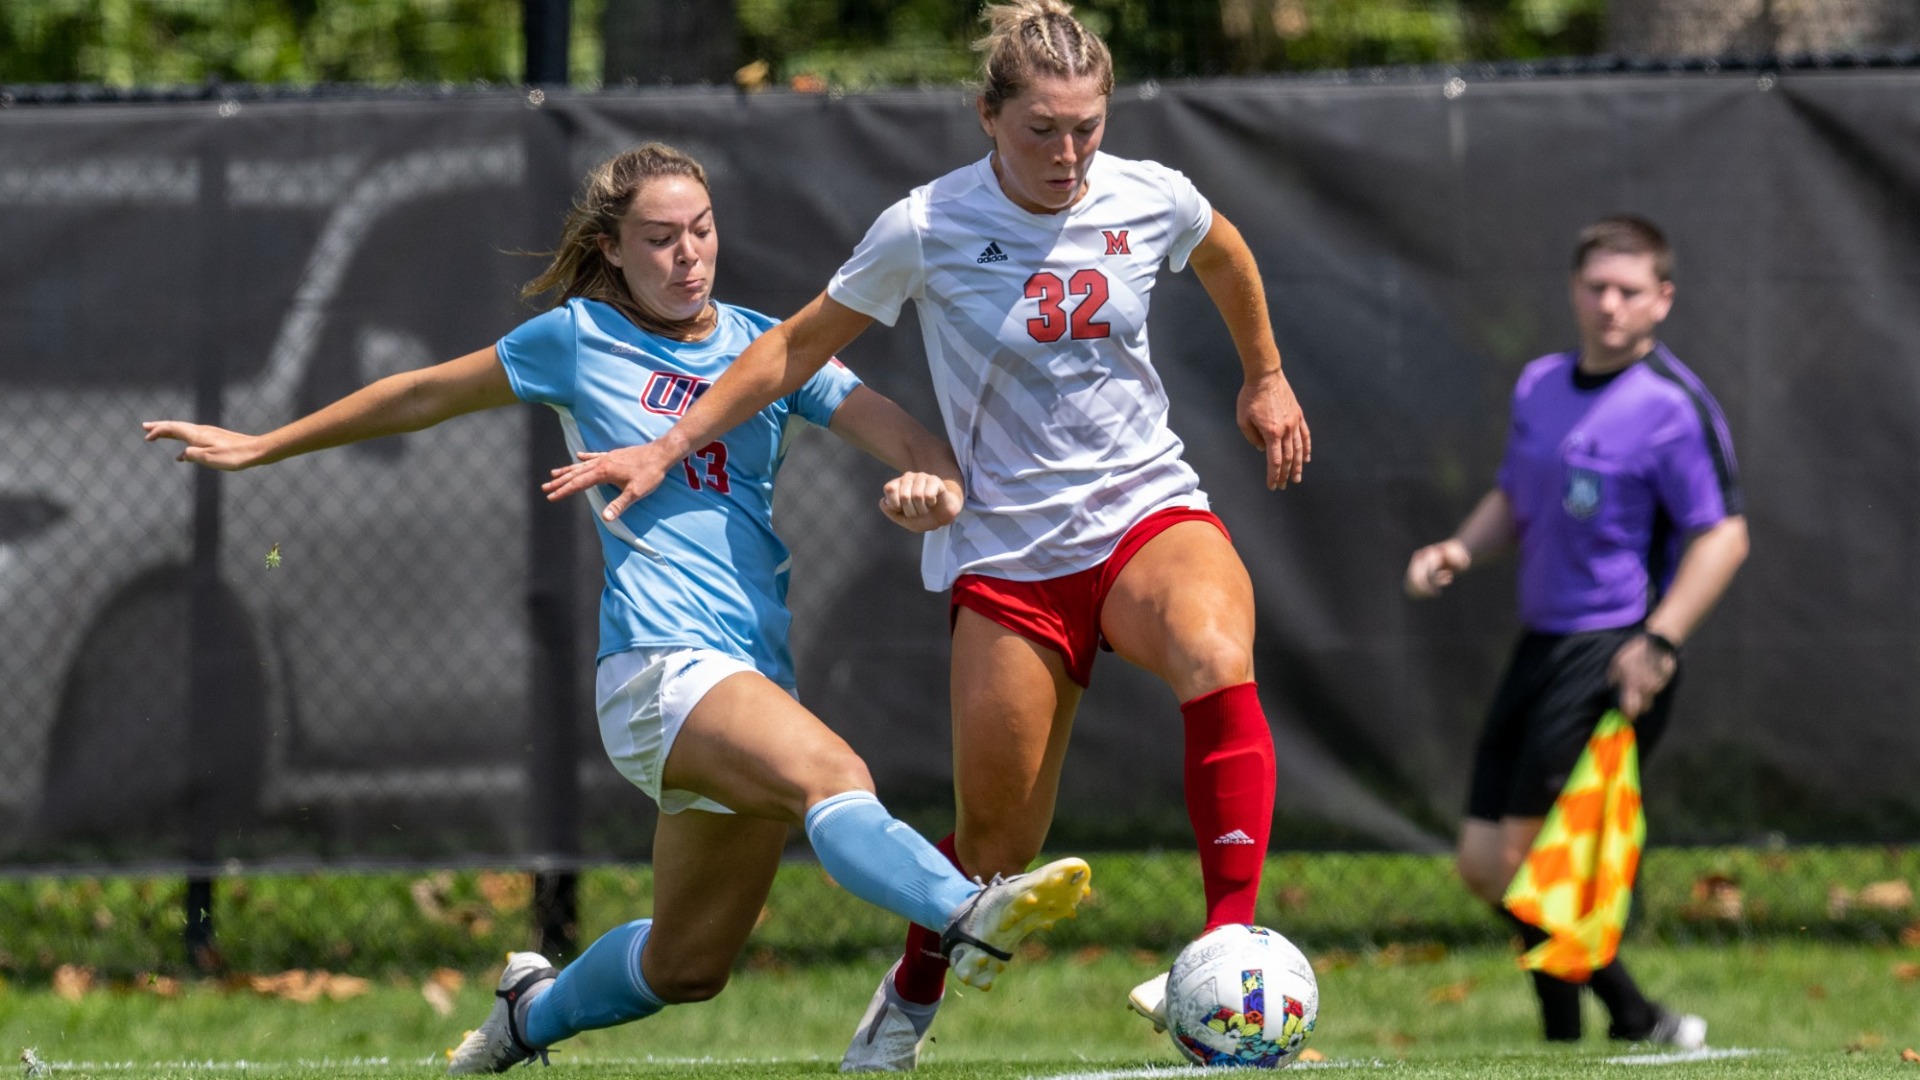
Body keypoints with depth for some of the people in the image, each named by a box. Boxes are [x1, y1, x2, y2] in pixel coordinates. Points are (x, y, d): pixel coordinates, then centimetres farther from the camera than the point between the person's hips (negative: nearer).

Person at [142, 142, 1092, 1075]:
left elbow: (903, 434, 4)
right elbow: (424, 395, 20)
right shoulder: (577, 339, 7)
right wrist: (259, 447, 27)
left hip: (755, 675, 6)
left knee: (687, 967, 11)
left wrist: (932, 481, -22)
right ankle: (969, 918, -61)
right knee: (833, 774, -35)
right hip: (657, 659, -6)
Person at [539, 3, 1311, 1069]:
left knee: (1218, 665, -35)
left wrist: (1268, 379, 32)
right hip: (1008, 551, -1)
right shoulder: (926, 230, -10)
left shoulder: (1151, 200, -3)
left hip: (1150, 511, 1)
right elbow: (801, 345, 4)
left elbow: (1229, 258, 22)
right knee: (996, 847, 1)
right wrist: (668, 447, 4)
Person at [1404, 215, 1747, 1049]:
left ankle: (1567, 1040, 0)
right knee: (1484, 864, 7)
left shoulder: (1672, 405, -11)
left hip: (1614, 658, -8)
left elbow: (1723, 535, -14)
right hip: (1541, 644, 8)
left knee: (1526, 860, -13)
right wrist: (1461, 550, 5)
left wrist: (1659, 642, -23)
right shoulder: (1539, 385, 12)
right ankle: (1638, 1022, 18)